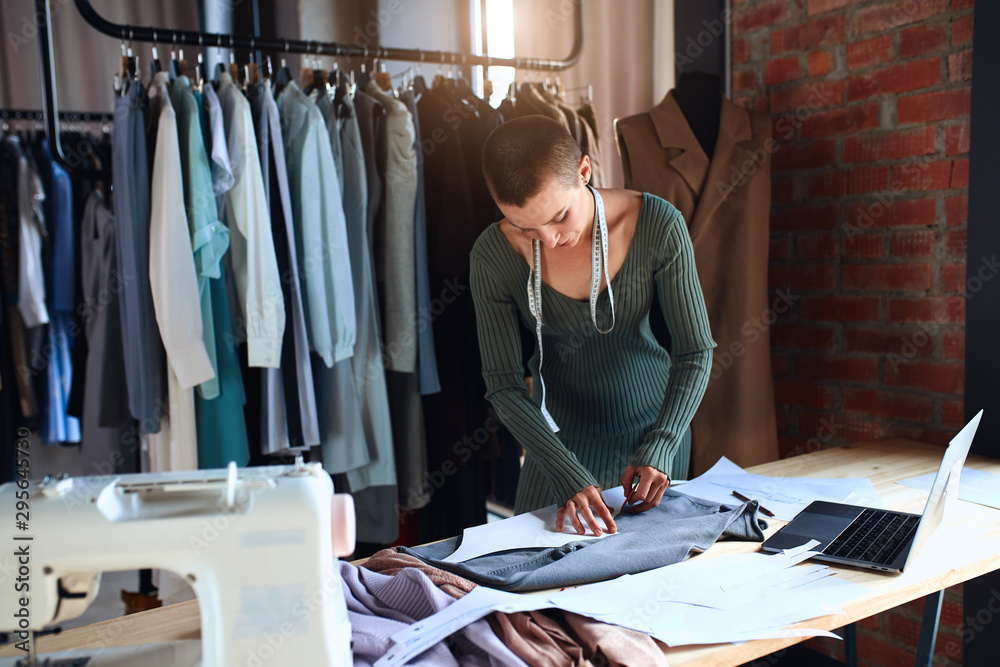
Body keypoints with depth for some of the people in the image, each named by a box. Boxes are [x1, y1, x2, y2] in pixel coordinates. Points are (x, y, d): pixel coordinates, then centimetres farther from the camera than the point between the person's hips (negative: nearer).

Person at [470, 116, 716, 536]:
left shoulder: (657, 225, -23)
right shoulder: (495, 254, -21)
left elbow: (695, 352, -15)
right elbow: (503, 385, -16)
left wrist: (659, 449, -26)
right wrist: (569, 476, -25)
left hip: (652, 423, 0)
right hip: (561, 434, 0)